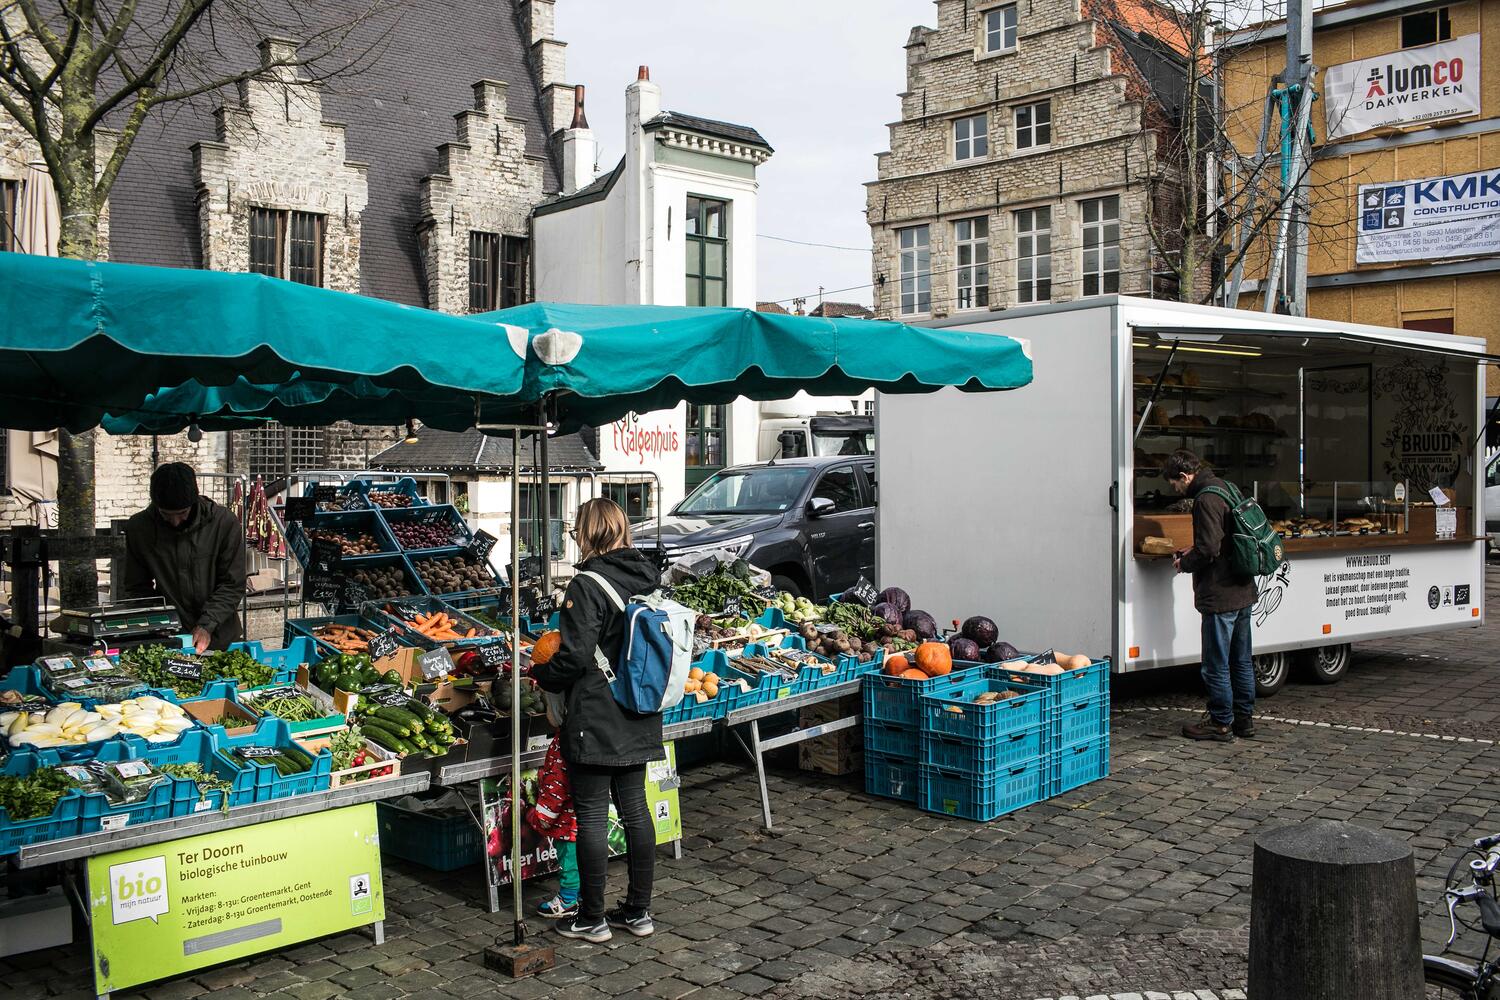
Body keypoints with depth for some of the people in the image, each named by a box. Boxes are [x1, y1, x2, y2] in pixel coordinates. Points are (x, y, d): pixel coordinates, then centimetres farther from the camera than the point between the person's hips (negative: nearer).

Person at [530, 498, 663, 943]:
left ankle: (593, 919, 13)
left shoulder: (588, 586, -17)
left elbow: (574, 656, -19)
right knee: (635, 809, 14)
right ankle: (638, 912, 23)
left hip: (596, 719, -8)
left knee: (591, 815, 3)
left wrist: (541, 674, -1)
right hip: (639, 720, 8)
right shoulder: (649, 578, 6)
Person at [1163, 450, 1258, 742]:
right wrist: (1193, 552, 16)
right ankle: (1244, 718, 25)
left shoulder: (1206, 499, -18)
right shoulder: (1225, 488, 13)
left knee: (1216, 664, 0)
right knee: (1241, 660, 16)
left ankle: (1221, 723, 8)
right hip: (1243, 591, 10)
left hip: (1220, 595, -10)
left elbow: (1209, 550, -23)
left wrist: (1184, 564, -6)